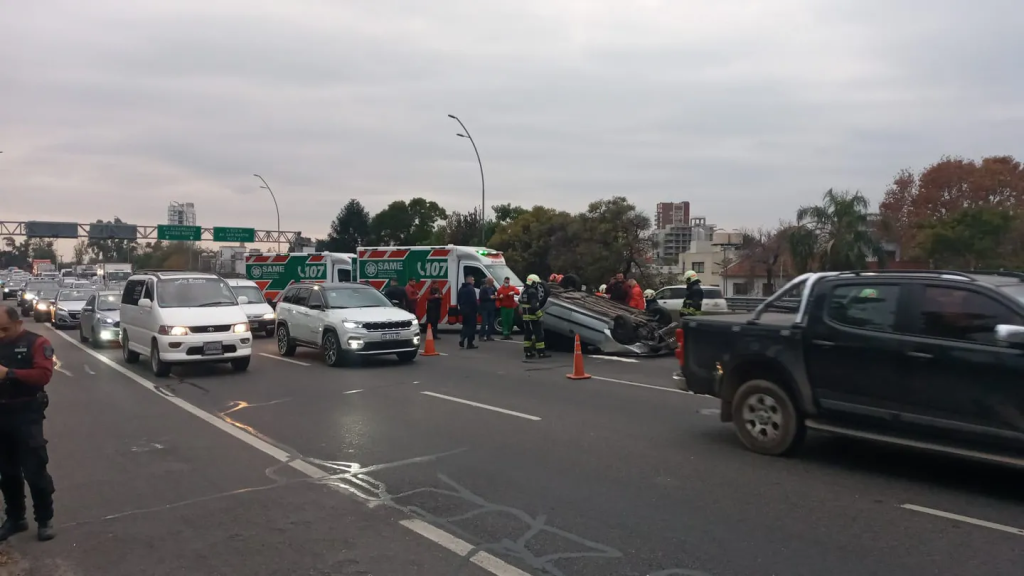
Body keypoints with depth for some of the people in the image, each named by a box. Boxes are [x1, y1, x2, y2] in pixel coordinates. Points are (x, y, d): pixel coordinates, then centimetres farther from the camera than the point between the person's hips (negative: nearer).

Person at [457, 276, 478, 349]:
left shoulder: (461, 289, 13)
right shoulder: (471, 289, -15)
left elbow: (458, 299, 17)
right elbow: (474, 301, -20)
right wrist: (477, 309, -13)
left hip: (463, 310, 8)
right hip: (471, 310, -8)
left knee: (465, 325, 19)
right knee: (471, 326, 0)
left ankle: (462, 338, 1)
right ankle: (469, 344, 0)